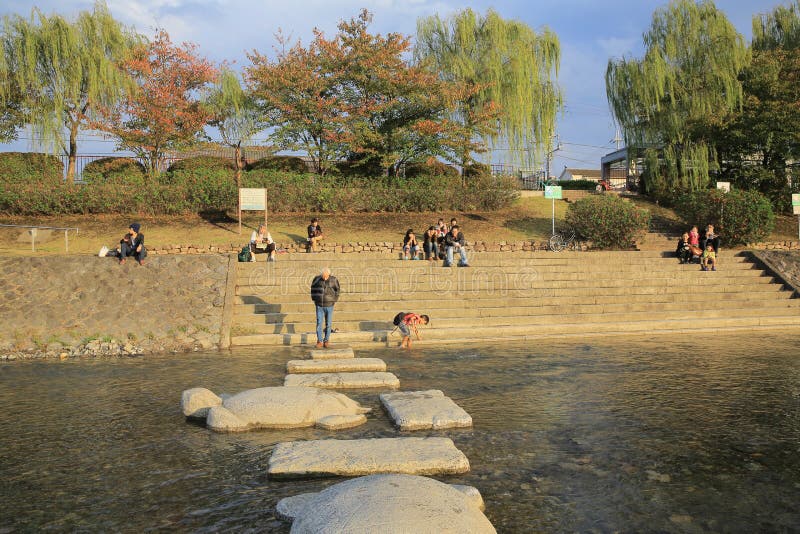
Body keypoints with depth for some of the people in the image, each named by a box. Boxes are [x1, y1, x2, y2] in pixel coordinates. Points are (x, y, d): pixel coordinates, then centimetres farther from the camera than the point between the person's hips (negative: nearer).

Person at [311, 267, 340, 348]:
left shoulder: (333, 279, -8)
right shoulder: (317, 278, -6)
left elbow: (337, 289, 6)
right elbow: (313, 287, 10)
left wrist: (334, 300, 2)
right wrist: (314, 299, 6)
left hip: (329, 305, 0)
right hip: (319, 305, 1)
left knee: (328, 324, 4)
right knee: (319, 323, -3)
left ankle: (326, 341, 17)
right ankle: (319, 341, 3)